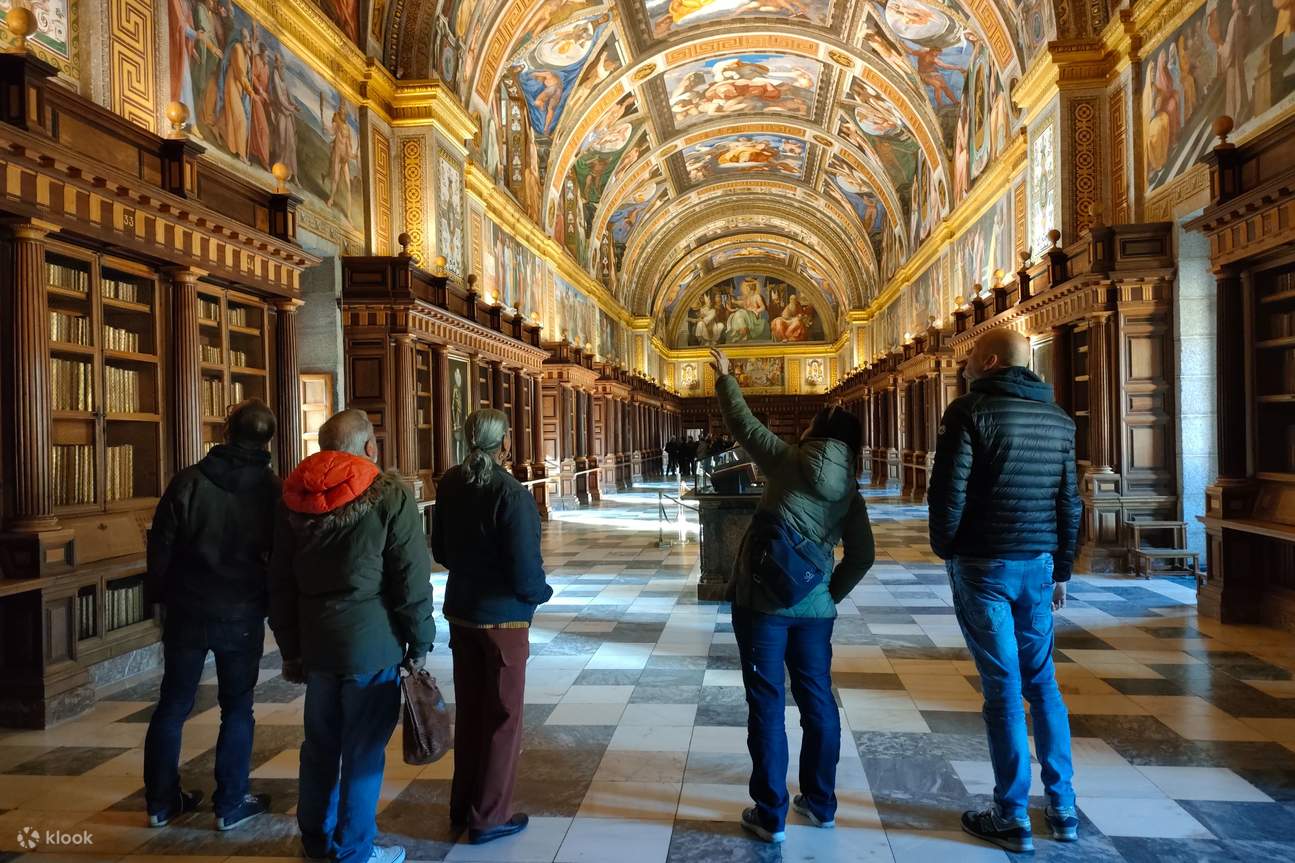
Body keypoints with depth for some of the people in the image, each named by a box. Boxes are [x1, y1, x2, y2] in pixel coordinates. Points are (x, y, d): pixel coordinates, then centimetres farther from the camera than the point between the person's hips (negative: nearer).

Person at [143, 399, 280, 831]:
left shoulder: (188, 481, -8)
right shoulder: (273, 489, -8)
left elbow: (160, 547, -3)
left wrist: (158, 595, 12)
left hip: (187, 612, 2)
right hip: (243, 616, -1)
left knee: (172, 705, 15)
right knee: (237, 709, 10)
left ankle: (161, 800, 26)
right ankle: (231, 804, 16)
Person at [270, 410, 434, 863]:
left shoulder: (295, 498, 7)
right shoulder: (389, 495, -11)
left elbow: (280, 582, 12)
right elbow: (412, 580, -12)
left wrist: (291, 647, 20)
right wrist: (419, 643, -1)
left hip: (316, 643, 6)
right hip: (372, 644, -6)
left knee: (320, 744, 19)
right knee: (363, 752, 6)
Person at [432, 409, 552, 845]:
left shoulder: (449, 485, -3)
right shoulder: (512, 495, -23)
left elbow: (440, 551, 9)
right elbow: (525, 572, -22)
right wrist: (542, 592, -1)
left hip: (461, 612, 6)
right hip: (503, 617, -6)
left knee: (468, 710, 19)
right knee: (502, 716, 8)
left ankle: (462, 805, 33)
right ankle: (489, 817, 19)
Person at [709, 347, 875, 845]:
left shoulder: (790, 462, -5)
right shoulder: (851, 493, 5)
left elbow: (742, 425, 3)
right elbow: (861, 557, 4)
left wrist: (725, 378, 17)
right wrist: (831, 595, 15)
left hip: (762, 600, -4)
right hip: (813, 607, 4)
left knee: (767, 704, 3)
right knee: (817, 700, 16)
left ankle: (771, 815, 11)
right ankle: (820, 804, 28)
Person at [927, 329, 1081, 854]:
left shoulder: (972, 410, -10)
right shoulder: (1057, 418, 8)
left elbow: (948, 492, -15)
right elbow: (1070, 502, 11)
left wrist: (945, 547, 2)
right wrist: (1062, 569, 18)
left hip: (983, 564, -5)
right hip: (1039, 565, 5)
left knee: (1003, 688, 0)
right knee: (1042, 682, 16)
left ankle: (1012, 819, 9)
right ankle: (1063, 809, 23)